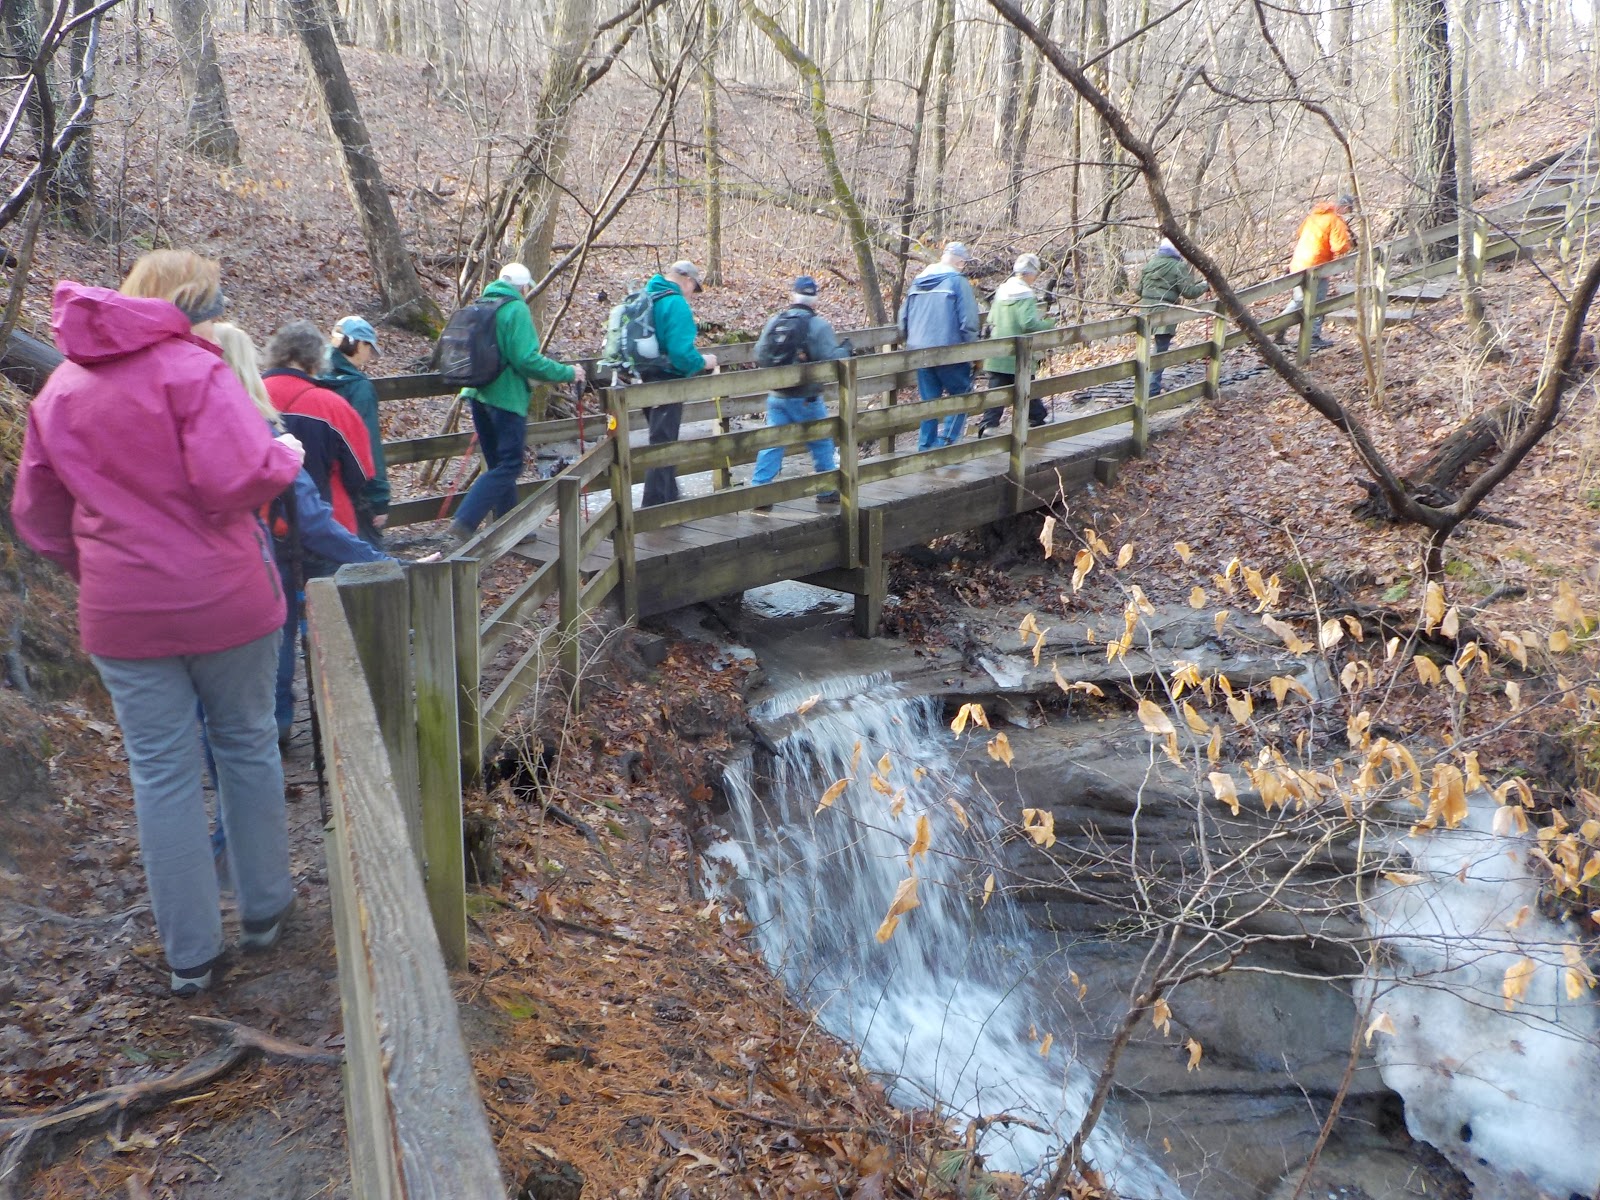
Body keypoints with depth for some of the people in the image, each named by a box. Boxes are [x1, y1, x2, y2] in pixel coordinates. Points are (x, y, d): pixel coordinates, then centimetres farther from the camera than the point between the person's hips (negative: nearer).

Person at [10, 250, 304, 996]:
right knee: (246, 748, 15)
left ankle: (189, 955, 17)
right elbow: (235, 479, -24)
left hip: (120, 612, 4)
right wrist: (285, 455, -5)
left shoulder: (62, 384, 9)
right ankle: (264, 909, 29)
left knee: (161, 774, 9)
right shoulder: (191, 369, -11)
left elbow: (36, 512, 13)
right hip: (221, 598, -4)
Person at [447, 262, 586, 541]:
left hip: (478, 393, 9)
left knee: (498, 463, 17)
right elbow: (526, 359, -19)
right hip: (506, 396, -9)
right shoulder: (516, 310, -11)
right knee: (508, 466, -4)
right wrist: (567, 373, -10)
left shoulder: (480, 306, 13)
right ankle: (464, 523, -15)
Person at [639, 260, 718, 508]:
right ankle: (656, 506, 5)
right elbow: (681, 352, -27)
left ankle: (669, 497, 36)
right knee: (663, 444, 0)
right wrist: (703, 362, -9)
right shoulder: (677, 304, -18)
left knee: (662, 441, 22)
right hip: (667, 382, -9)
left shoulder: (646, 298, 9)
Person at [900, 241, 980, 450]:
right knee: (961, 395, 9)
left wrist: (911, 343, 28)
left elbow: (903, 319, 17)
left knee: (928, 401, 14)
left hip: (919, 353, 6)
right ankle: (945, 442, -1)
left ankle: (926, 447, 15)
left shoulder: (917, 282, 12)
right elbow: (968, 322, -12)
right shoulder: (958, 282, -7)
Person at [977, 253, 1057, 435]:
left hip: (997, 355, 5)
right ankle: (1038, 421, 24)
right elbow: (1029, 323, -22)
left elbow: (991, 320, 14)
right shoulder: (1025, 295, -13)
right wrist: (1049, 324, -7)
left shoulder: (1001, 291, 9)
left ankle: (988, 425, -8)